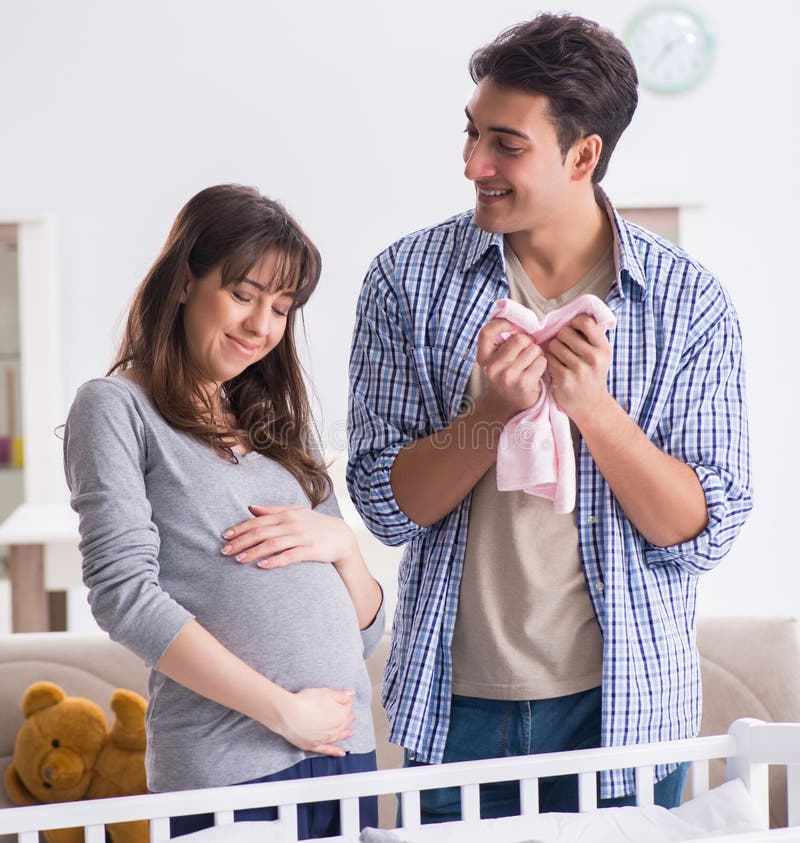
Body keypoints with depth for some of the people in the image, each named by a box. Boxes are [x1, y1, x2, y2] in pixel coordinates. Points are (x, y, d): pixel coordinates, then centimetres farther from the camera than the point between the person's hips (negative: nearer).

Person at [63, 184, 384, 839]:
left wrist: (340, 543, -3)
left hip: (350, 756, 6)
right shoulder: (117, 408, 1)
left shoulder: (279, 426, 19)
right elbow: (125, 593, -13)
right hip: (230, 767, -6)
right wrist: (282, 710, -16)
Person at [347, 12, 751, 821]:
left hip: (621, 708, 0)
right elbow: (388, 507, -5)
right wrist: (494, 411, -21)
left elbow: (704, 534, -8)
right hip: (455, 705, 1)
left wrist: (592, 407, -21)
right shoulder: (409, 278, -4)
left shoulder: (689, 301, -6)